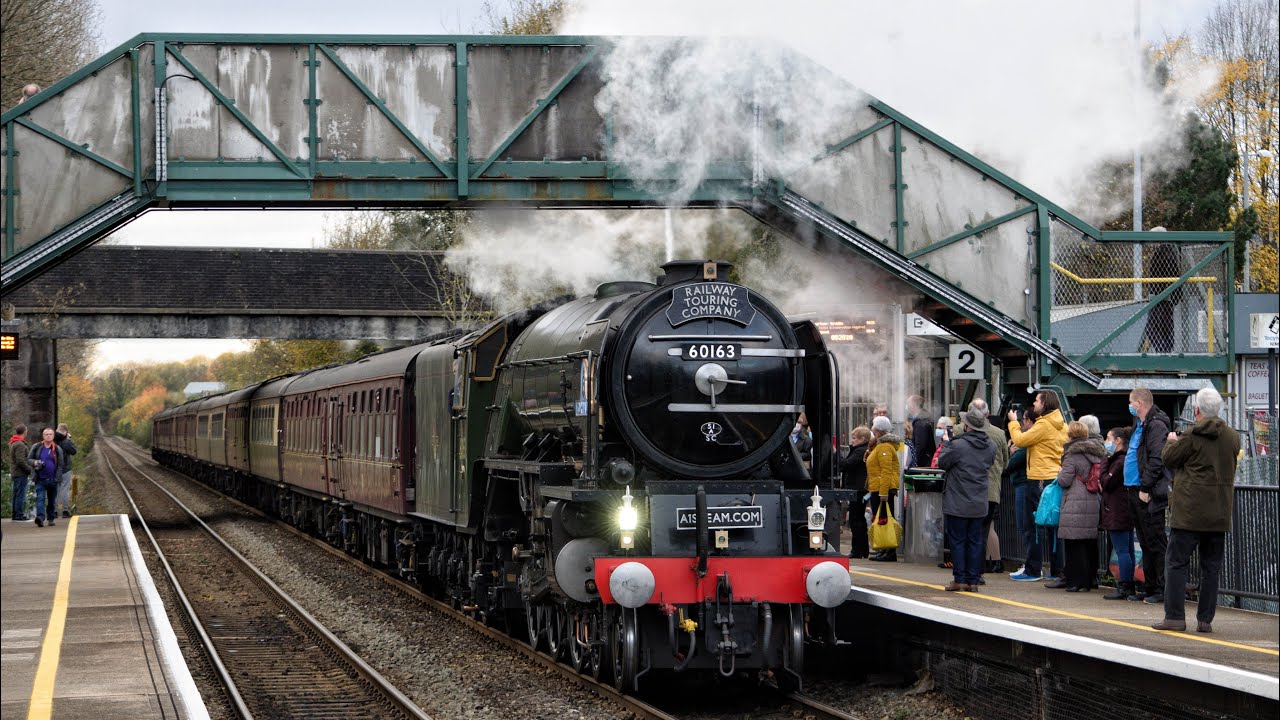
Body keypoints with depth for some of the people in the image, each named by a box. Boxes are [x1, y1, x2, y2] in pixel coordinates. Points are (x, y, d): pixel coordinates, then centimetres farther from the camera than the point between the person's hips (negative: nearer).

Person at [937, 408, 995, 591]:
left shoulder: (958, 445, -17)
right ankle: (973, 581, 9)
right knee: (975, 541, 8)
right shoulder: (990, 447, 2)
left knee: (957, 540, 2)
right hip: (979, 504, 5)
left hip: (957, 504, -5)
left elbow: (942, 463, -5)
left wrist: (946, 443, 10)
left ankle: (959, 579, 0)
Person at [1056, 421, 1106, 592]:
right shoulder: (1097, 452, 11)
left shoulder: (1072, 454, -10)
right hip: (1094, 503, 7)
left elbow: (1065, 480, -10)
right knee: (1090, 543, 14)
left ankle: (1077, 581, -6)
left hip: (1075, 504, -7)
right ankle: (1091, 579, 20)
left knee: (1075, 544, -4)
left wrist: (1060, 473, 8)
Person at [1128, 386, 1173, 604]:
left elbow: (1157, 460, -20)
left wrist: (1145, 488, -21)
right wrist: (1136, 488, 16)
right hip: (1136, 492, 10)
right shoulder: (1140, 425, 18)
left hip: (1149, 495, -10)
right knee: (1146, 543, 13)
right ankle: (1149, 587, 19)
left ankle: (1162, 589, -4)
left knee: (1155, 543, -7)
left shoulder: (1156, 426, -13)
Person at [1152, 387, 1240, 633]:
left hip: (1188, 512, -5)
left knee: (1177, 563, 1)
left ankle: (1174, 616, -4)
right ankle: (1205, 619, 9)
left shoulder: (1192, 436, -12)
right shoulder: (1232, 437, 5)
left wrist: (1171, 442, 20)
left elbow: (1168, 458, -2)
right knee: (1211, 566, 9)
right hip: (1219, 512, 5)